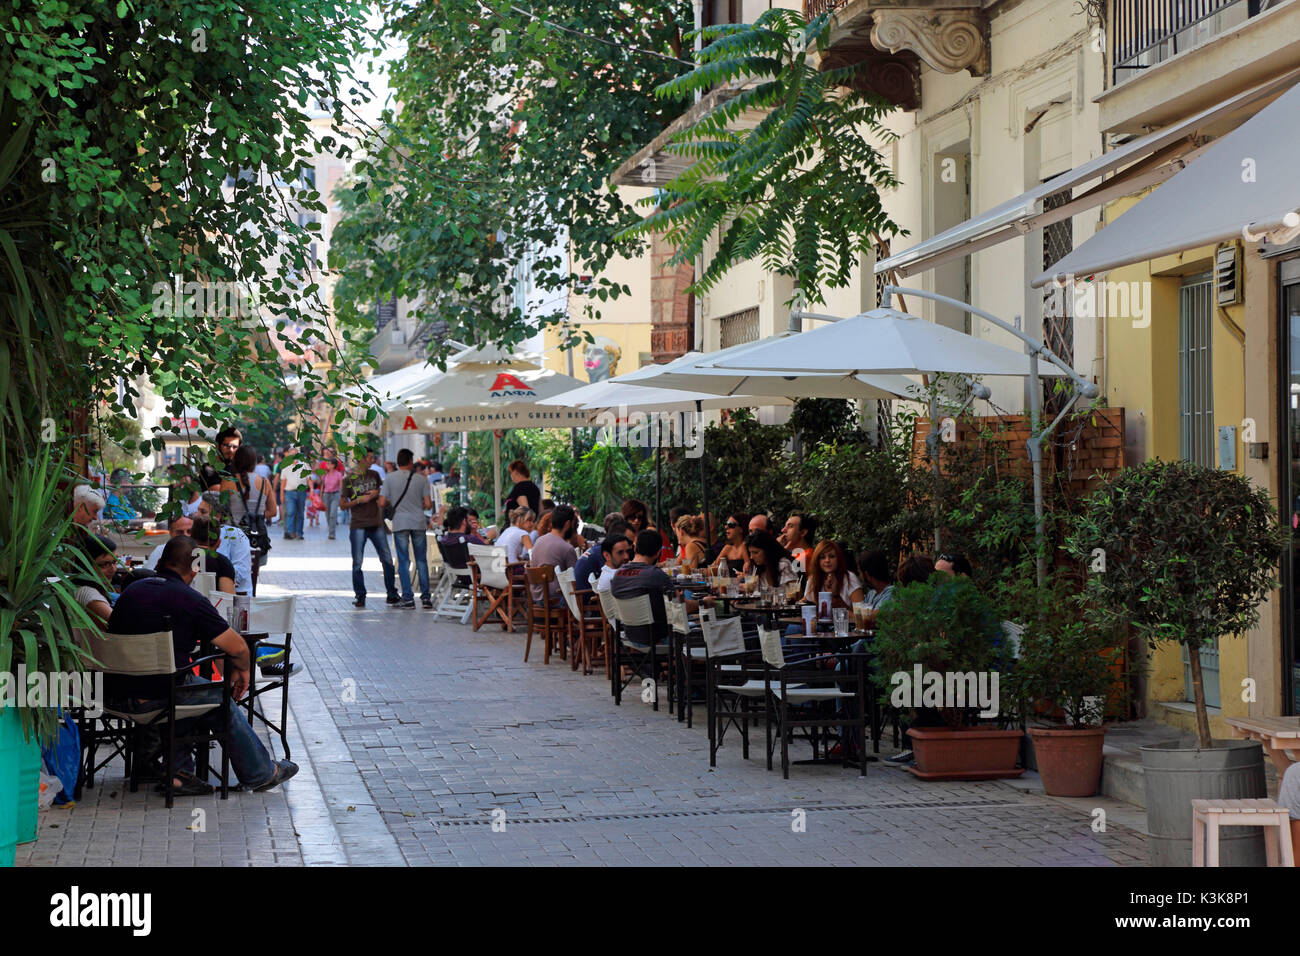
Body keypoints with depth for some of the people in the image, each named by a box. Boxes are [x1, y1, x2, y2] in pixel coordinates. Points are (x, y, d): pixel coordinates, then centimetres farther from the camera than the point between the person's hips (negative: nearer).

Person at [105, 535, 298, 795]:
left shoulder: (132, 590, 10)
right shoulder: (191, 601, -9)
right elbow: (238, 647, -7)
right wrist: (241, 670, 17)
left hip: (116, 693, 6)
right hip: (156, 698, -6)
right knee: (223, 700, 17)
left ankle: (178, 772, 24)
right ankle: (260, 772, 30)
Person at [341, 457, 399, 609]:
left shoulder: (374, 475, 9)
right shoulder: (349, 480, -2)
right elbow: (342, 505, -2)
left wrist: (377, 493, 0)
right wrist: (359, 500, -16)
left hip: (376, 524, 4)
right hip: (358, 526, -3)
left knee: (387, 560, 3)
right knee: (357, 563, -1)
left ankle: (392, 595, 12)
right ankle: (360, 596, 8)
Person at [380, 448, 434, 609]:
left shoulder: (390, 479, -1)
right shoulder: (420, 479, 1)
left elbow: (382, 503, -5)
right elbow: (427, 504, -2)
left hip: (400, 523, -1)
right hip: (418, 523, 1)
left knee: (403, 561, 4)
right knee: (421, 560, 9)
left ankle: (408, 598, 0)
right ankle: (426, 597, 8)